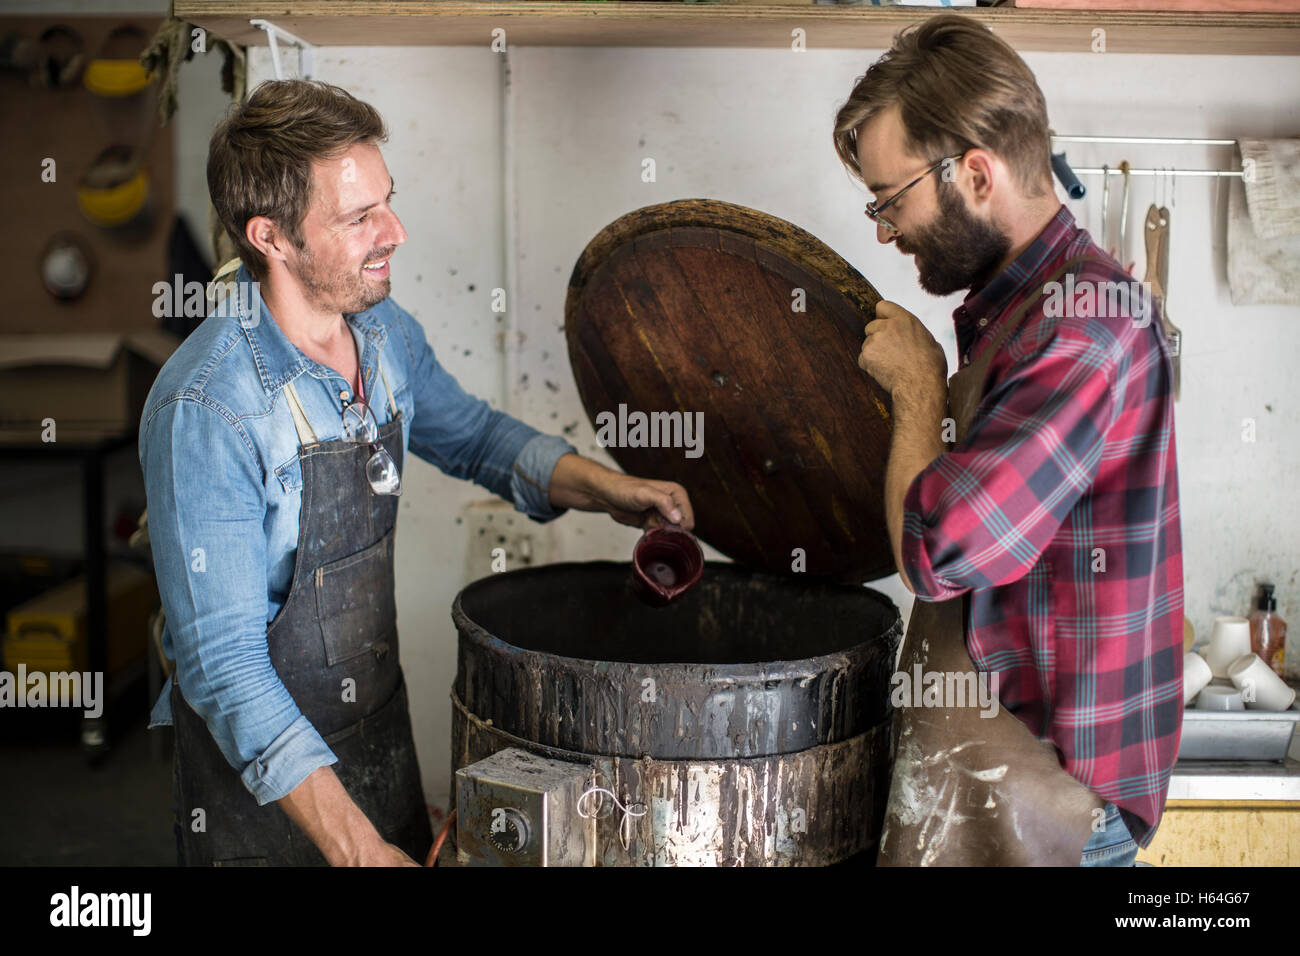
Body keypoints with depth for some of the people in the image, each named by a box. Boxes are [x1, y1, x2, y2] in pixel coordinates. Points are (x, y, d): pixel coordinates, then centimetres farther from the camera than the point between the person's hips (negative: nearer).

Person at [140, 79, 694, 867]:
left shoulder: (387, 333, -5)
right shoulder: (205, 409, -26)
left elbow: (472, 435, 14)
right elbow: (223, 661, -26)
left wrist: (607, 491, -4)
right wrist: (356, 847, -32)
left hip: (383, 730, 6)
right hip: (261, 771, -6)